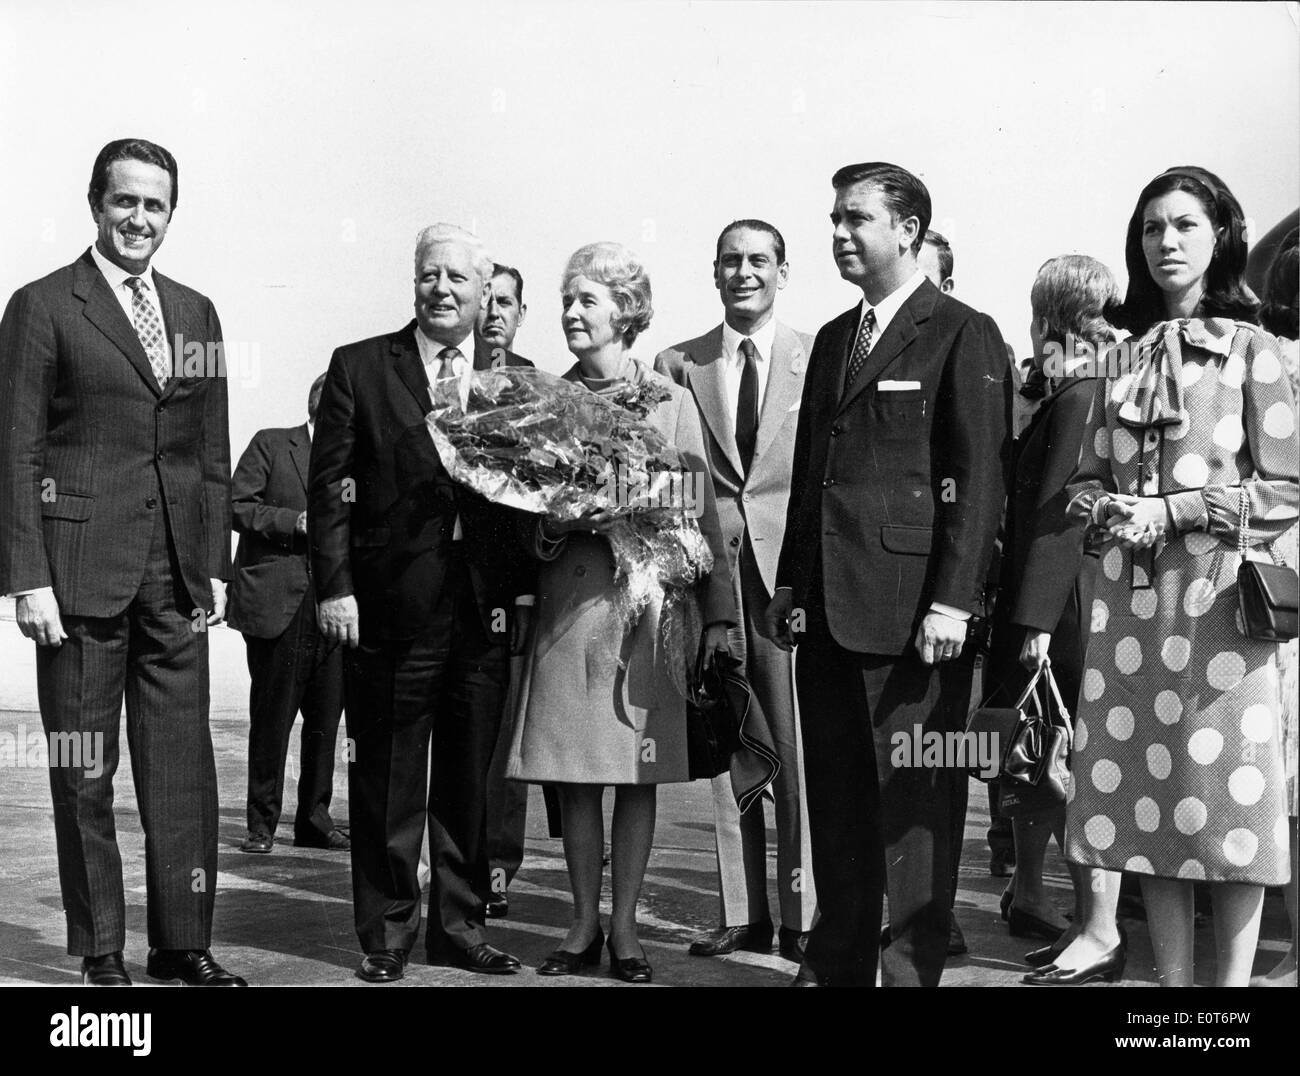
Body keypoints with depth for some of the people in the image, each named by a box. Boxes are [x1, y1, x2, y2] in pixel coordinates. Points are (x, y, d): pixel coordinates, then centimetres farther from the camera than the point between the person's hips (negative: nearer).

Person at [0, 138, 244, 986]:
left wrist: (216, 564, 8)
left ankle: (184, 943, 15)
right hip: (81, 572, -4)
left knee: (184, 765, 5)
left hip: (178, 574, 4)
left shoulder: (196, 313, 14)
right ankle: (100, 950, 17)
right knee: (84, 771, 5)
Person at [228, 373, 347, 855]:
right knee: (271, 717, 1)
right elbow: (237, 507, -3)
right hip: (276, 602, -4)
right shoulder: (271, 445, 3)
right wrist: (295, 522, -13)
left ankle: (314, 819, 19)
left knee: (326, 719, 7)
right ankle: (262, 823, 12)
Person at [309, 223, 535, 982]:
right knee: (387, 783, 6)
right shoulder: (360, 368, 4)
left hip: (487, 607, 2)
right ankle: (387, 934, 19)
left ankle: (460, 926, 23)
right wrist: (334, 586, -7)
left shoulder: (518, 379, 10)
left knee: (471, 780, 10)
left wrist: (525, 585, 1)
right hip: (388, 606, -2)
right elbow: (328, 484, 0)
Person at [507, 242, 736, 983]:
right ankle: (584, 924, 18)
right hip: (569, 597, 2)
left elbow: (699, 506, 4)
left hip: (646, 596, -1)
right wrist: (558, 521, -15)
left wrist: (719, 609, -1)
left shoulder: (670, 400, 4)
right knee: (575, 772, 5)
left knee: (640, 771, 2)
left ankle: (626, 929, 13)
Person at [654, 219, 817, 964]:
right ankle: (742, 913, 15)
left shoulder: (820, 358, 5)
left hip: (793, 568, -2)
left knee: (798, 743, -3)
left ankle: (803, 915, 6)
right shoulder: (678, 365, 11)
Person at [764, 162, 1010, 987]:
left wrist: (953, 601, -15)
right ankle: (838, 964, 20)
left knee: (914, 805, 0)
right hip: (827, 607, 7)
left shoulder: (964, 335, -3)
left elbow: (980, 478, -9)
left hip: (911, 608, -7)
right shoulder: (834, 338, 19)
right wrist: (791, 582, 13)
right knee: (836, 802, 10)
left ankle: (913, 968, 11)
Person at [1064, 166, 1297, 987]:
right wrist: (1108, 509, -4)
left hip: (1218, 595, -4)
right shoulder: (1126, 360, 14)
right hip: (1130, 596, 4)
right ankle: (1173, 978, 14)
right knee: (1147, 797, 5)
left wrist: (1171, 511, -11)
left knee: (1229, 796, -2)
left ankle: (1233, 976, 8)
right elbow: (1087, 479, 18)